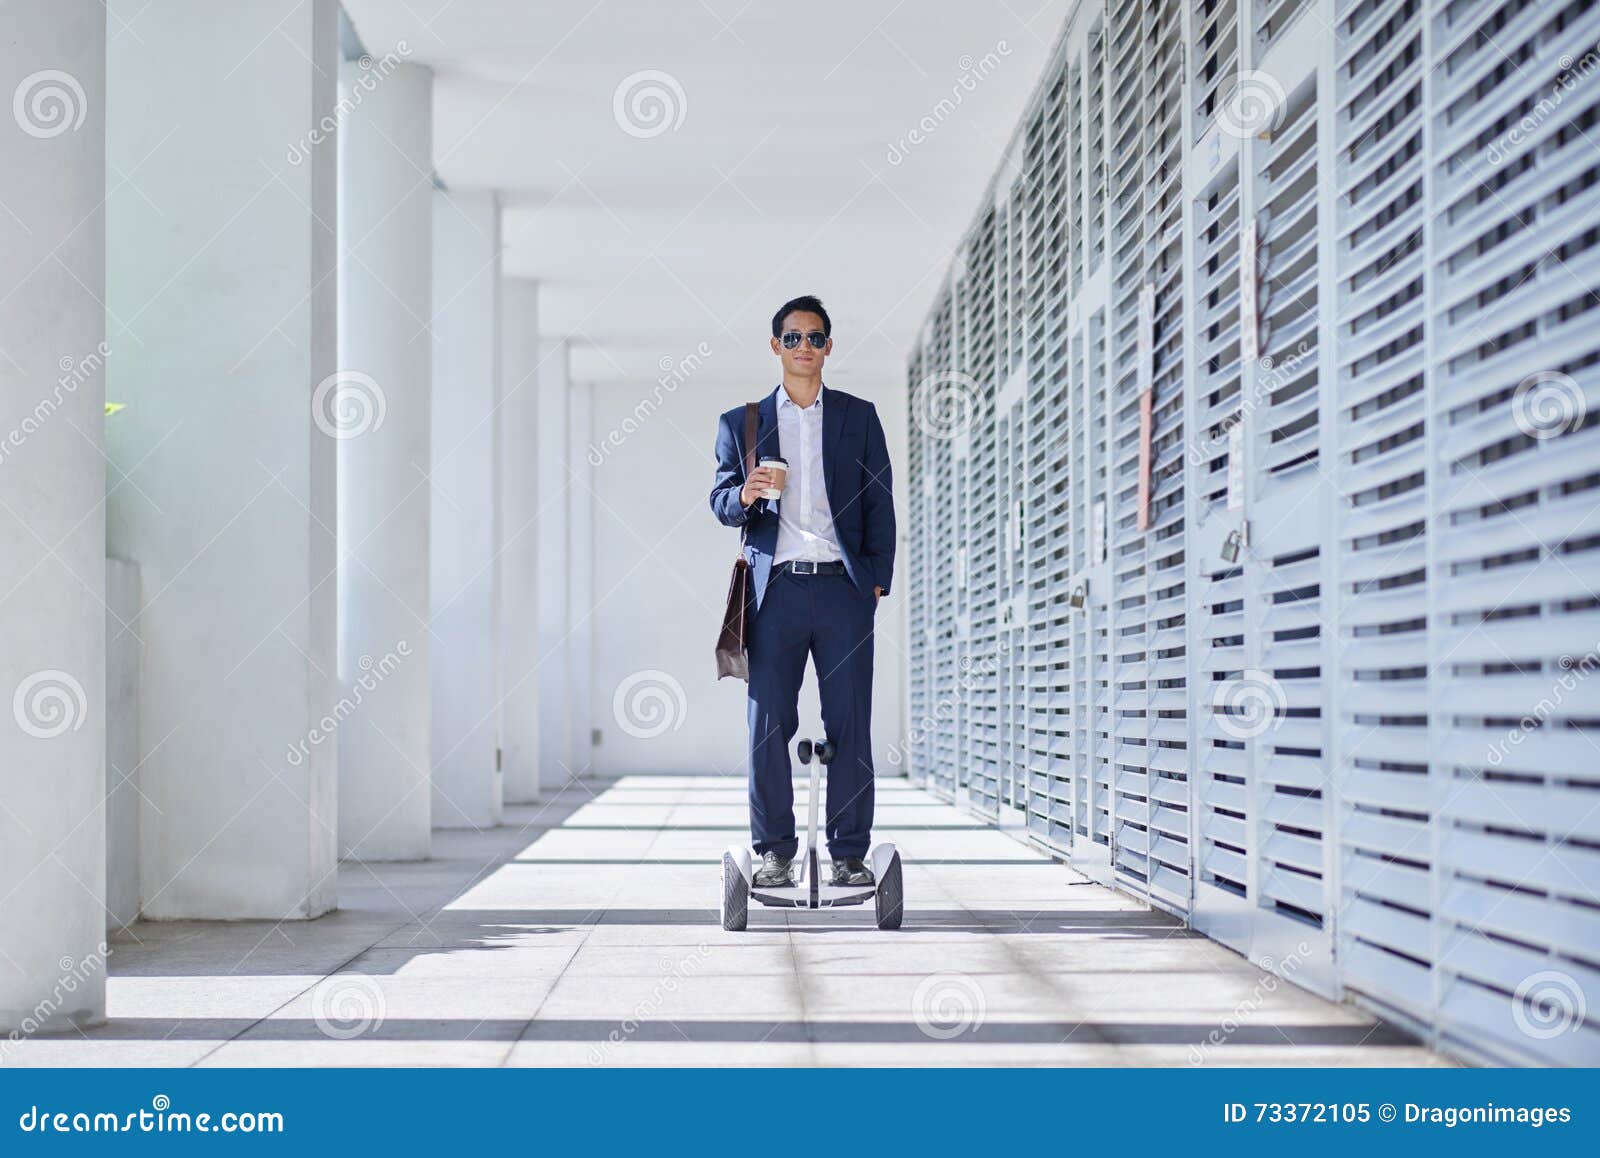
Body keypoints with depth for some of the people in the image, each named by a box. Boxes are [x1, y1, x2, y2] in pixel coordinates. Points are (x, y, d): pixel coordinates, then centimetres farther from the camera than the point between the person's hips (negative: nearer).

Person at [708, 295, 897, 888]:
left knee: (850, 725, -1)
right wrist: (745, 495, -14)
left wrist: (878, 581, 1)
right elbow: (720, 501, 10)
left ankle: (849, 854, 5)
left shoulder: (859, 415, 14)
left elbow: (879, 502, 10)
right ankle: (774, 852, 6)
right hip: (775, 589, 0)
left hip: (843, 588, 0)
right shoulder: (741, 422, 15)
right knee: (769, 725, -2)